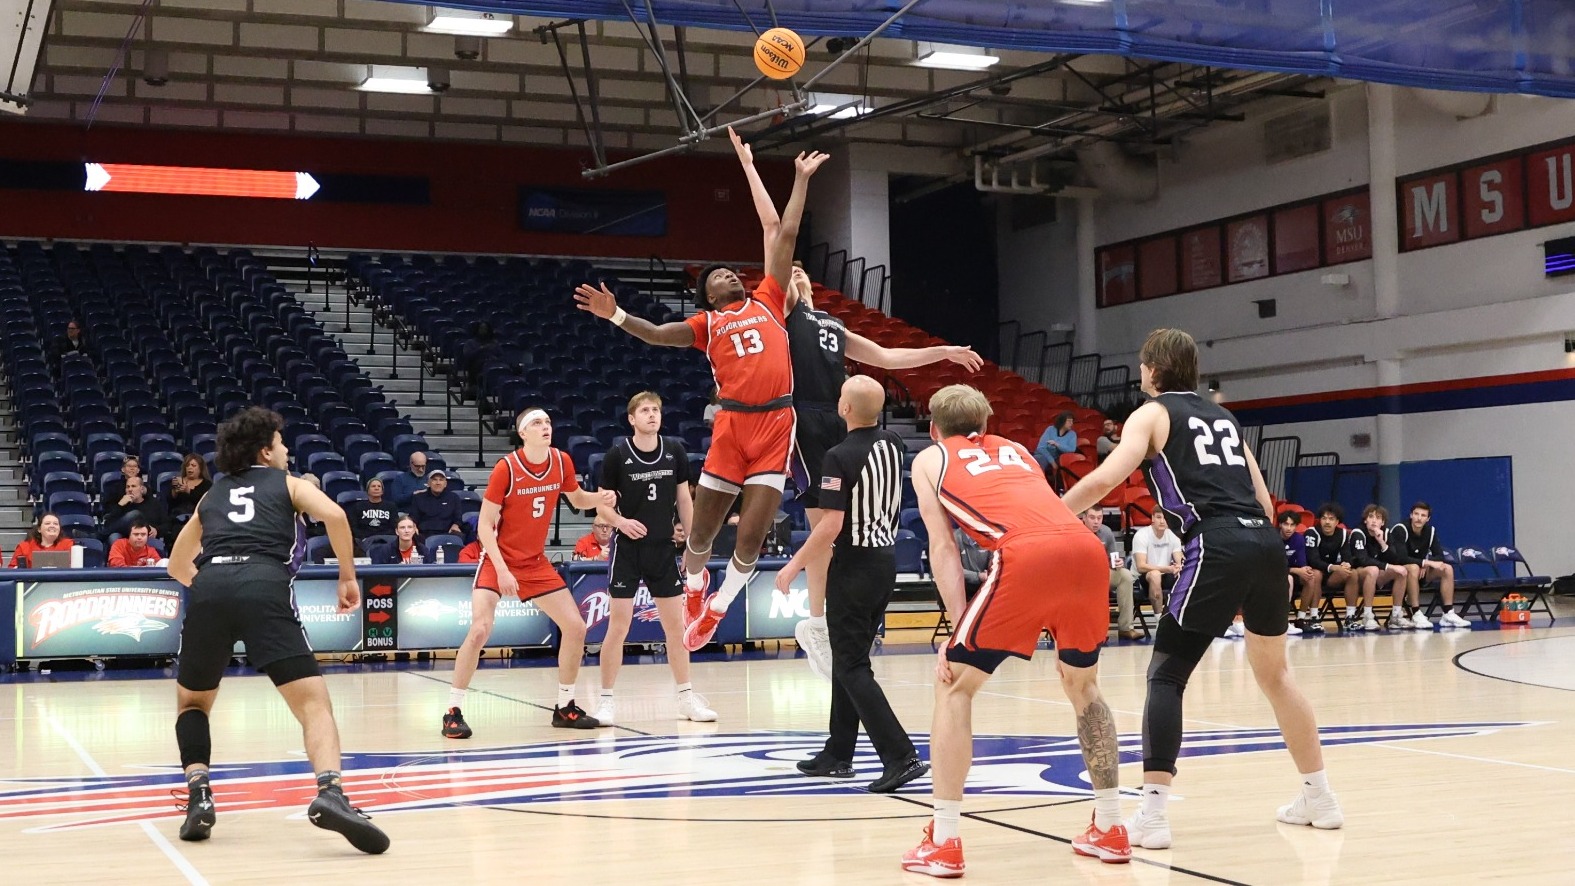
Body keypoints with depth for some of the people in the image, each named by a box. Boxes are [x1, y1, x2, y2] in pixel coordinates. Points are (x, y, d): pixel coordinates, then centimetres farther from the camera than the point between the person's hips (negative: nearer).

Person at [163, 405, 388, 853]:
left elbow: (177, 566, 41)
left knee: (192, 702, 26)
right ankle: (330, 793, -31)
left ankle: (198, 794, 6)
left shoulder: (212, 496, 34)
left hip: (208, 587, 3)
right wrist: (348, 576, 12)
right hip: (265, 585, -3)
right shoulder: (288, 484, 24)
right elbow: (334, 515, 3)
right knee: (313, 701, -7)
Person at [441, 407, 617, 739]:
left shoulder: (561, 461, -4)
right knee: (480, 629, -21)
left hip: (536, 562, 5)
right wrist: (502, 570, -23)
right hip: (499, 560, -5)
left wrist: (600, 498, -8)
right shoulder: (506, 468, -18)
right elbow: (485, 525, -15)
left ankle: (565, 707, 17)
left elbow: (577, 500, 15)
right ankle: (453, 711, -10)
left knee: (575, 626, 1)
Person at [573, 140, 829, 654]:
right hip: (733, 421, -1)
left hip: (777, 422, 1)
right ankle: (693, 591, 31)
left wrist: (801, 181, 19)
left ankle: (716, 609, 19)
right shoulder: (708, 323, 12)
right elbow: (658, 335, -3)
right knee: (703, 528, 2)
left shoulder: (767, 301, 17)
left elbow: (786, 235, 18)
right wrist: (616, 316, -19)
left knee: (752, 534, -2)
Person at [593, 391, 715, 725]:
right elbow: (601, 505, -2)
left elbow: (684, 499, 10)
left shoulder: (675, 451, 1)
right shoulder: (617, 454, -8)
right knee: (618, 626, -3)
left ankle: (686, 696, 18)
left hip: (663, 547, 3)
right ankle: (606, 700, 7)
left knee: (676, 625, 8)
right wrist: (620, 521, -21)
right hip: (627, 548, -3)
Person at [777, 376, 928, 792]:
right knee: (848, 659, 18)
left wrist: (794, 565, -12)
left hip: (854, 567, -8)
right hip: (886, 562, 8)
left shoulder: (839, 457, -18)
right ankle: (838, 754, 25)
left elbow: (831, 525, -22)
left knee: (852, 667, -3)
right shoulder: (893, 445, 3)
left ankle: (901, 757, -13)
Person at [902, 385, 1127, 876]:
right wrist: (1058, 626, 36)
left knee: (954, 685, 11)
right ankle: (1110, 829, 30)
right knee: (1083, 685, 27)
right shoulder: (1016, 450, 37)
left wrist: (959, 626, 8)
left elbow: (943, 545, 13)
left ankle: (943, 844, 6)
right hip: (1089, 550, 5)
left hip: (1027, 557, -5)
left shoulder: (929, 459, 25)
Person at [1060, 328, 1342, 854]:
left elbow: (1105, 479, -8)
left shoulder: (1153, 413, 8)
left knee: (1166, 674, -1)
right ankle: (1319, 798, 31)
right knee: (1274, 673, 23)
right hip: (1264, 543, 7)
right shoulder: (1221, 415, 26)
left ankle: (1152, 815, -9)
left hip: (1218, 548, -7)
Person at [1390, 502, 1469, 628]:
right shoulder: (1400, 529, -21)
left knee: (1447, 569, -12)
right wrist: (1427, 562, -31)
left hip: (1422, 569, 7)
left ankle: (1448, 614, -14)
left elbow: (1439, 556, -2)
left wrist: (1427, 564, -23)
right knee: (1414, 568, -37)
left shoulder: (1430, 531, -2)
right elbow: (1401, 558, -30)